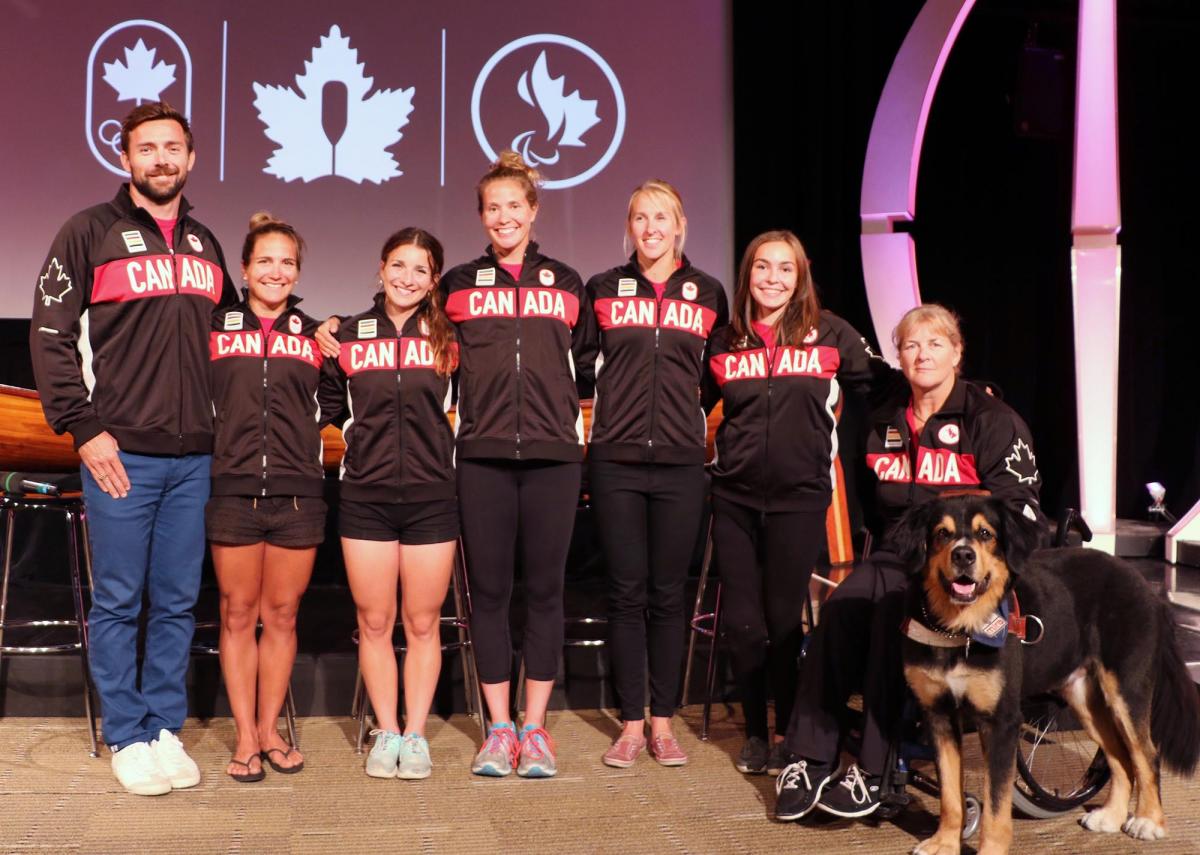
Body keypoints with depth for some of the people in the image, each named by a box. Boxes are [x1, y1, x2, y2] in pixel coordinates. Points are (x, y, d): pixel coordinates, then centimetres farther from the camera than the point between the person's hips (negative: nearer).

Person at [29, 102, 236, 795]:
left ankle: (165, 730, 19)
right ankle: (127, 737, 15)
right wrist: (85, 427, -10)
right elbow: (51, 336, -4)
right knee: (118, 602, 3)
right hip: (120, 452, -4)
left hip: (194, 456, 4)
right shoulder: (91, 233, 0)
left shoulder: (205, 244, 15)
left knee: (178, 603, 8)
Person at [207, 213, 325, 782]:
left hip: (298, 493, 1)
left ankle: (269, 730, 18)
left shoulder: (314, 334, 12)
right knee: (238, 616, 3)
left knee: (282, 615, 6)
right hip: (232, 489, -1)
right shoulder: (215, 328, 8)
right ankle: (245, 738, 12)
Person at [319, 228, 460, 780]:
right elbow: (330, 404, 15)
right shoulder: (349, 335, 7)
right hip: (366, 496, 1)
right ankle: (386, 733, 17)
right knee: (374, 623, 5)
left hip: (431, 496, -1)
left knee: (423, 624, 5)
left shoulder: (448, 337, 4)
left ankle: (415, 734, 16)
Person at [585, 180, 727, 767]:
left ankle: (663, 723, 17)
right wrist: (612, 408, 2)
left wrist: (696, 417, 6)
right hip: (615, 460, 0)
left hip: (680, 462, 1)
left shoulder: (708, 293, 8)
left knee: (667, 594, 5)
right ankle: (632, 723, 13)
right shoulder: (603, 289, 6)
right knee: (626, 592, 3)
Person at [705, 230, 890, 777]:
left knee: (784, 620, 3)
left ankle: (786, 733, 20)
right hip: (734, 496, 2)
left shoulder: (830, 334, 1)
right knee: (741, 622, 4)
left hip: (800, 496, -2)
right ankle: (755, 732, 20)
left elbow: (881, 386, 10)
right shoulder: (725, 341, 7)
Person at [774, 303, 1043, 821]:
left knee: (895, 612, -34)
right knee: (839, 609, -26)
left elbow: (1016, 507, -5)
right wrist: (881, 549, 14)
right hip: (897, 554, 5)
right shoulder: (885, 423, 18)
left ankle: (873, 772, -31)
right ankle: (808, 761, -25)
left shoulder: (992, 420, 0)